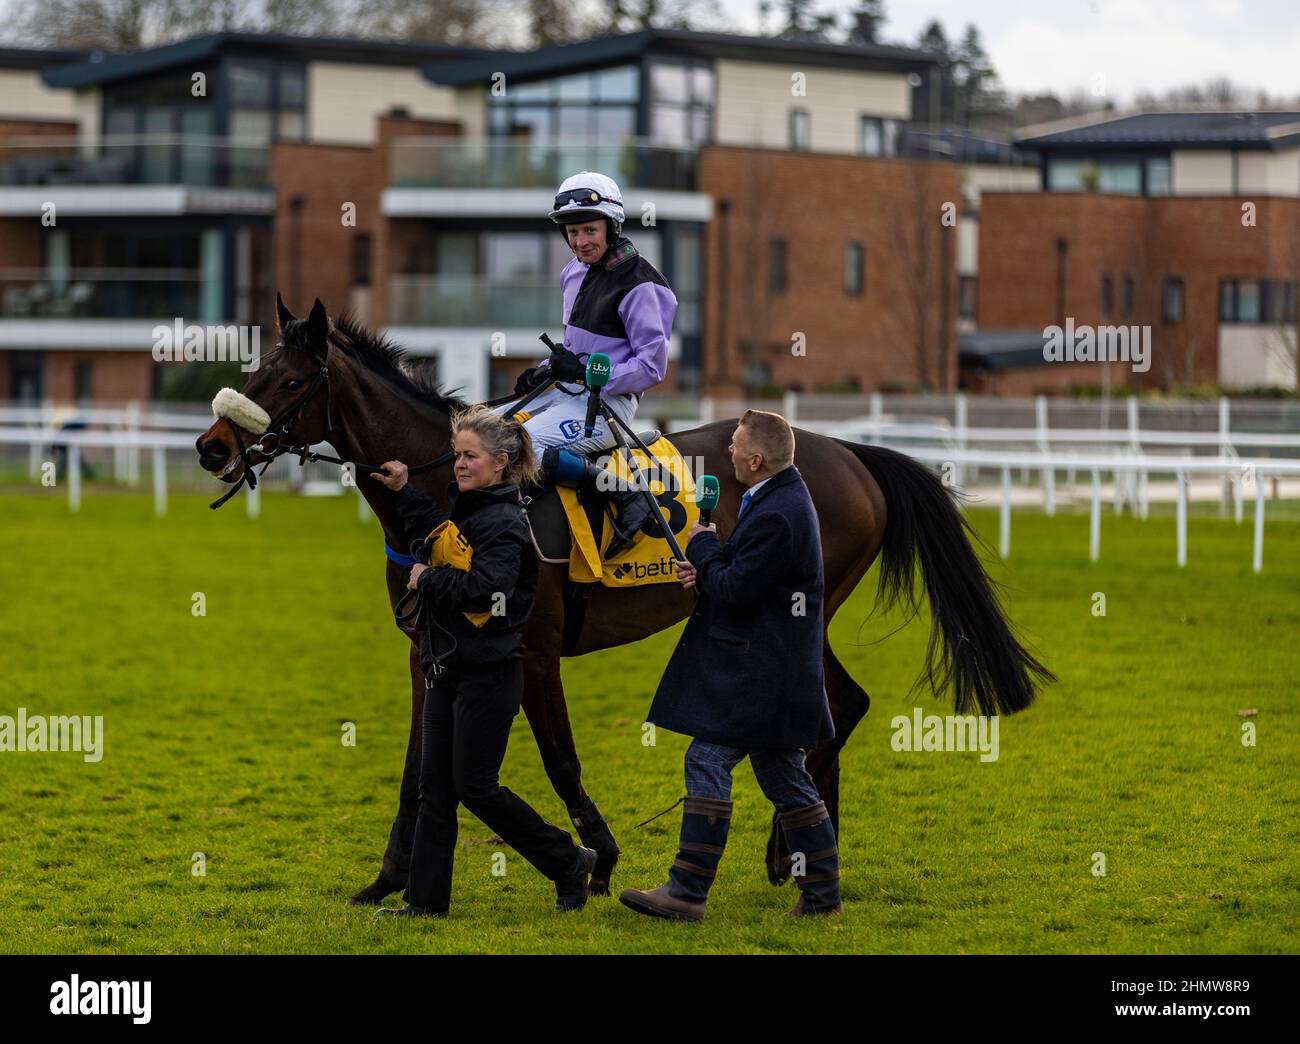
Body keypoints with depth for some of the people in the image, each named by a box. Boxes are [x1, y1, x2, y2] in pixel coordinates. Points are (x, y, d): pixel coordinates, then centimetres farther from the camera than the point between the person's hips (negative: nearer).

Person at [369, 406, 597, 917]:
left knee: (475, 787, -5)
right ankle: (425, 899, 9)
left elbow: (482, 587, -31)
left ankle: (568, 861, 10)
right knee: (435, 787, 7)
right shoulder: (464, 506, 11)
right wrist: (404, 491, 24)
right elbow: (439, 535, 34)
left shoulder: (503, 524, -17)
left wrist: (427, 578, -17)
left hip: (488, 675, -9)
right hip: (448, 669, 9)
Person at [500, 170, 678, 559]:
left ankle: (625, 493, -25)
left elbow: (652, 366, -15)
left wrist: (586, 373, -22)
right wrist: (546, 370, 7)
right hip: (565, 394, 9)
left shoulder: (639, 285, -13)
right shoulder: (575, 273, 12)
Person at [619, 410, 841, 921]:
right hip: (771, 668, 11)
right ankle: (822, 892, 16)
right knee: (782, 774, 13)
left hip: (758, 672, -11)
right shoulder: (784, 495, 13)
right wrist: (708, 570, 5)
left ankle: (687, 891, -8)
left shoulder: (776, 515, -22)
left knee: (708, 762, -9)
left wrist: (702, 546, -4)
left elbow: (737, 589, -20)